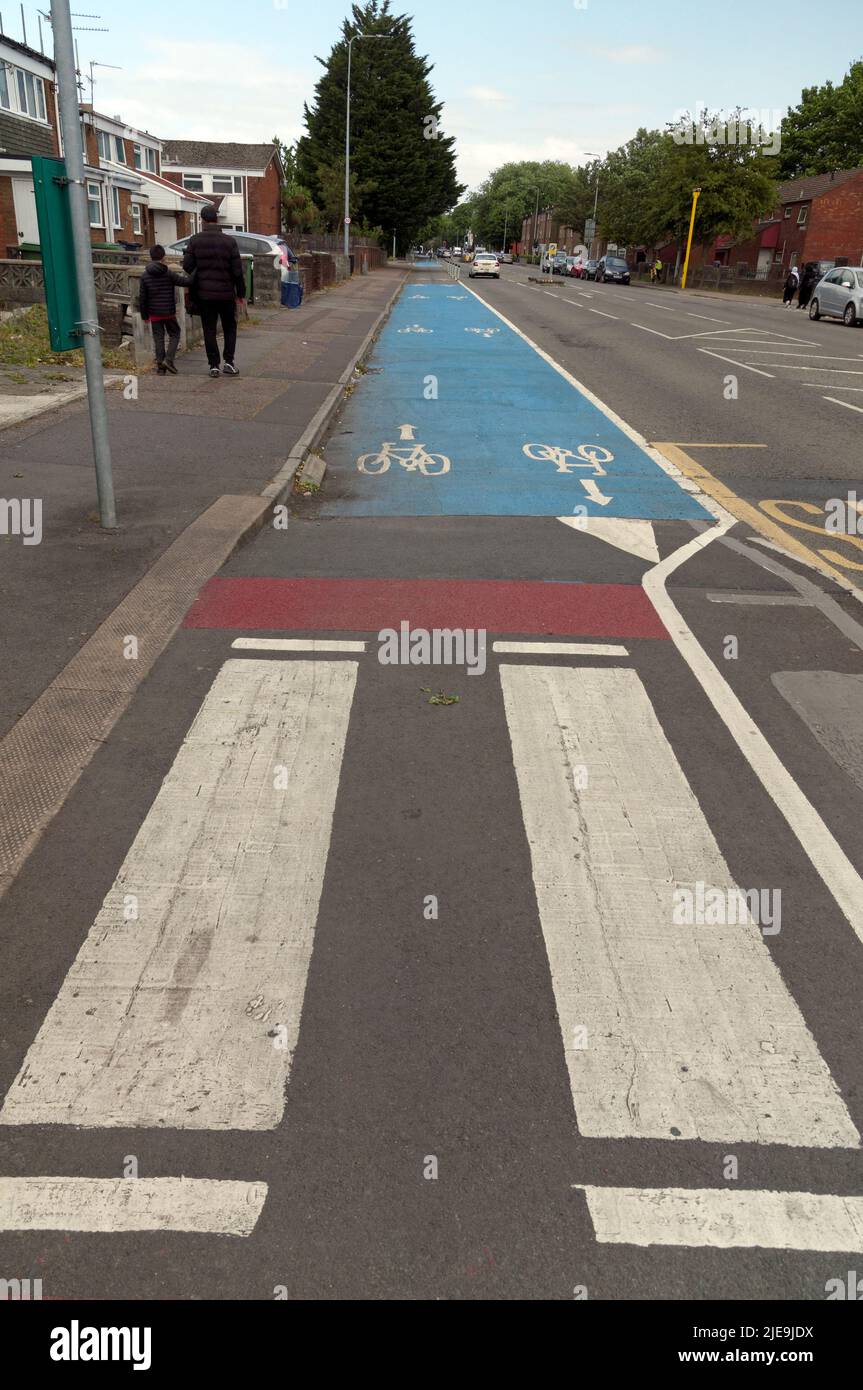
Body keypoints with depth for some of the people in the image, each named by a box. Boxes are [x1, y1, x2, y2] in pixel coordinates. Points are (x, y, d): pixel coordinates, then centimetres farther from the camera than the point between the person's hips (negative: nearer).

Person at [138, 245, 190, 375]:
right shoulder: (169, 274, -10)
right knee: (174, 335, 13)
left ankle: (160, 366, 7)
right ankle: (168, 359, -3)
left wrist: (144, 315, 11)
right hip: (169, 312, -2)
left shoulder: (145, 276, 0)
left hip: (154, 314, 2)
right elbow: (186, 281, -10)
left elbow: (143, 298, 2)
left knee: (158, 338, 8)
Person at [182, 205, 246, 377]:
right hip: (226, 293, -1)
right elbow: (238, 270, -6)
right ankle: (228, 361, 2)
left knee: (209, 330, 7)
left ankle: (213, 365, 5)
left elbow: (187, 266, -5)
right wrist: (241, 293, 4)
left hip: (204, 293, 1)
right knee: (230, 328, 14)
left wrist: (196, 279, 15)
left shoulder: (195, 240, -4)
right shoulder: (229, 241, -6)